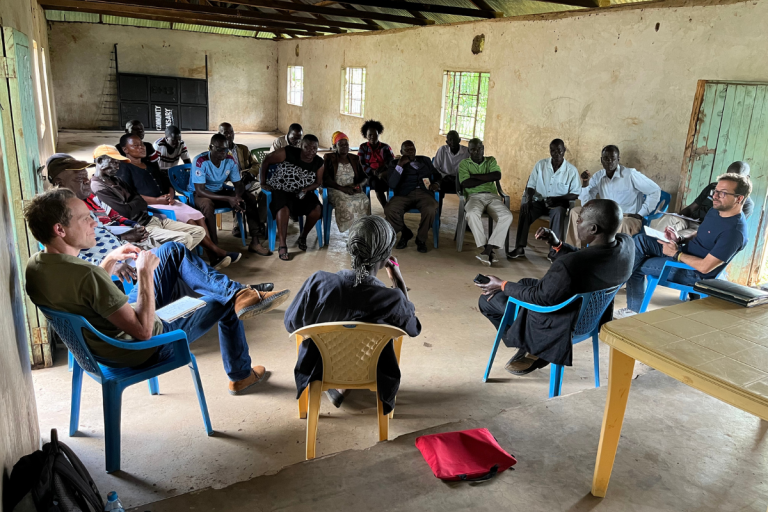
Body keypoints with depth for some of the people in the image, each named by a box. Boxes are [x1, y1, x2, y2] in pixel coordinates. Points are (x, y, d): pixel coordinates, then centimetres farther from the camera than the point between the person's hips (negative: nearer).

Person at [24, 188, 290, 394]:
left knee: (173, 250, 8)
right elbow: (143, 330, -33)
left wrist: (110, 260, 2)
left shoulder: (34, 266, -8)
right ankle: (240, 376, 32)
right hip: (139, 351, -9)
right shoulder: (86, 274, -38)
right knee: (225, 304, 11)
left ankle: (239, 293, 2)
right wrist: (144, 271, -25)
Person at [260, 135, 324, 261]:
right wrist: (263, 182, -5)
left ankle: (303, 236, 5)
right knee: (284, 208, -35)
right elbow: (266, 161, -7)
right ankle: (282, 246, -25)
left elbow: (318, 182, 9)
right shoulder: (288, 153, -17)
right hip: (280, 190, -4)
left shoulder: (318, 163, -4)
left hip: (301, 193, 4)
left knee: (317, 208, -22)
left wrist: (306, 189, -12)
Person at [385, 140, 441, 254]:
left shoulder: (425, 160, 27)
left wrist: (436, 184, 4)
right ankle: (405, 233, -1)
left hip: (424, 193, 1)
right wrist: (400, 165, -7)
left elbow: (437, 175, 27)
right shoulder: (394, 163, 16)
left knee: (431, 209, -35)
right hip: (403, 194, -1)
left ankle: (421, 239, -9)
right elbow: (392, 185, 0)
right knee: (389, 210, -33)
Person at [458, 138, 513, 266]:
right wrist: (488, 178, -1)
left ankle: (489, 248, -29)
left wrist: (474, 176, -4)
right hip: (474, 196, -2)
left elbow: (497, 176, -2)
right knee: (472, 214, -38)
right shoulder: (464, 164, 13)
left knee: (507, 216, -28)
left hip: (492, 196, 2)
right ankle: (488, 250, -31)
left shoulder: (491, 161, 20)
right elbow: (466, 183, -6)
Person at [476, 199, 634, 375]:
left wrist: (502, 285, -9)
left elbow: (540, 298, -23)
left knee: (487, 299, 10)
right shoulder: (627, 244, -16)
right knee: (524, 282, 29)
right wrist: (557, 244, -8)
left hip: (561, 326, -8)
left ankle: (533, 350, 21)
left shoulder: (568, 265, -39)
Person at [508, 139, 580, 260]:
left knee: (558, 213, -37)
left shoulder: (571, 170, -2)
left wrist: (557, 199, -17)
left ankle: (554, 250, -31)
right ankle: (520, 247, -25)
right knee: (524, 210, -29)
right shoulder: (540, 165, 4)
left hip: (558, 203, -2)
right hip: (539, 201, 2)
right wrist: (528, 199, -17)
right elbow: (531, 185, 5)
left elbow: (575, 194, -1)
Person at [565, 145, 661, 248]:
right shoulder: (598, 176, 5)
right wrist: (585, 184, -10)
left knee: (620, 224, -41)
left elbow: (655, 191, -8)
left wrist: (640, 214, -11)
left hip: (629, 219, -6)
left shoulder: (631, 175, -11)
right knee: (575, 212, -5)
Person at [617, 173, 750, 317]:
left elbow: (705, 267, -27)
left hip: (694, 272, -9)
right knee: (640, 239, -7)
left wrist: (676, 254, -17)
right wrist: (679, 239, 0)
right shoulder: (716, 210, 3)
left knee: (636, 266, -13)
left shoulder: (734, 231, -26)